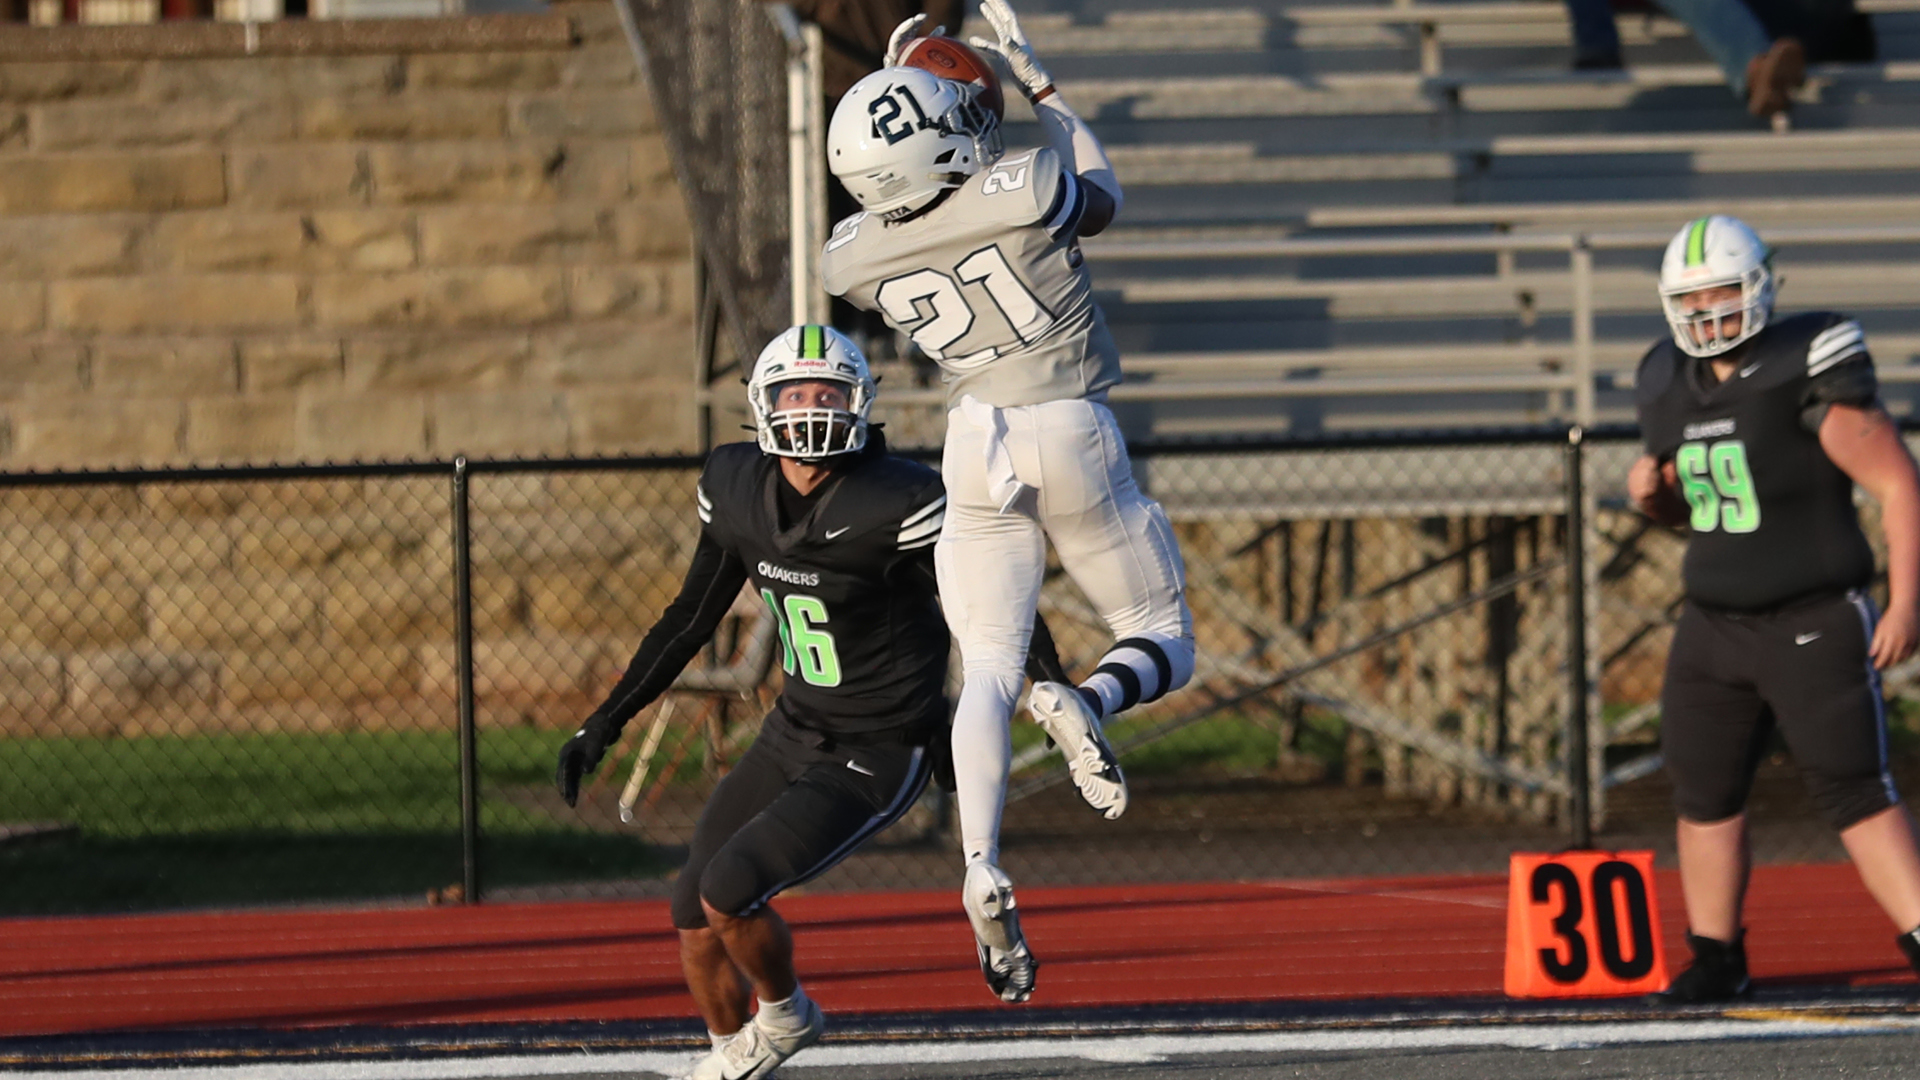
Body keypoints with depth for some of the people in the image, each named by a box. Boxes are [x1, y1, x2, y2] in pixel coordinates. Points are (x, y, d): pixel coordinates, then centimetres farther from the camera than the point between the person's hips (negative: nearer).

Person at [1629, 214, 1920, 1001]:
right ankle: (1715, 958, 23)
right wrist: (1651, 491, -3)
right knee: (1704, 795, 10)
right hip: (1714, 626, 7)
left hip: (1815, 626, -7)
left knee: (1855, 792, -13)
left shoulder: (1808, 378, -15)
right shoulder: (1674, 389, 6)